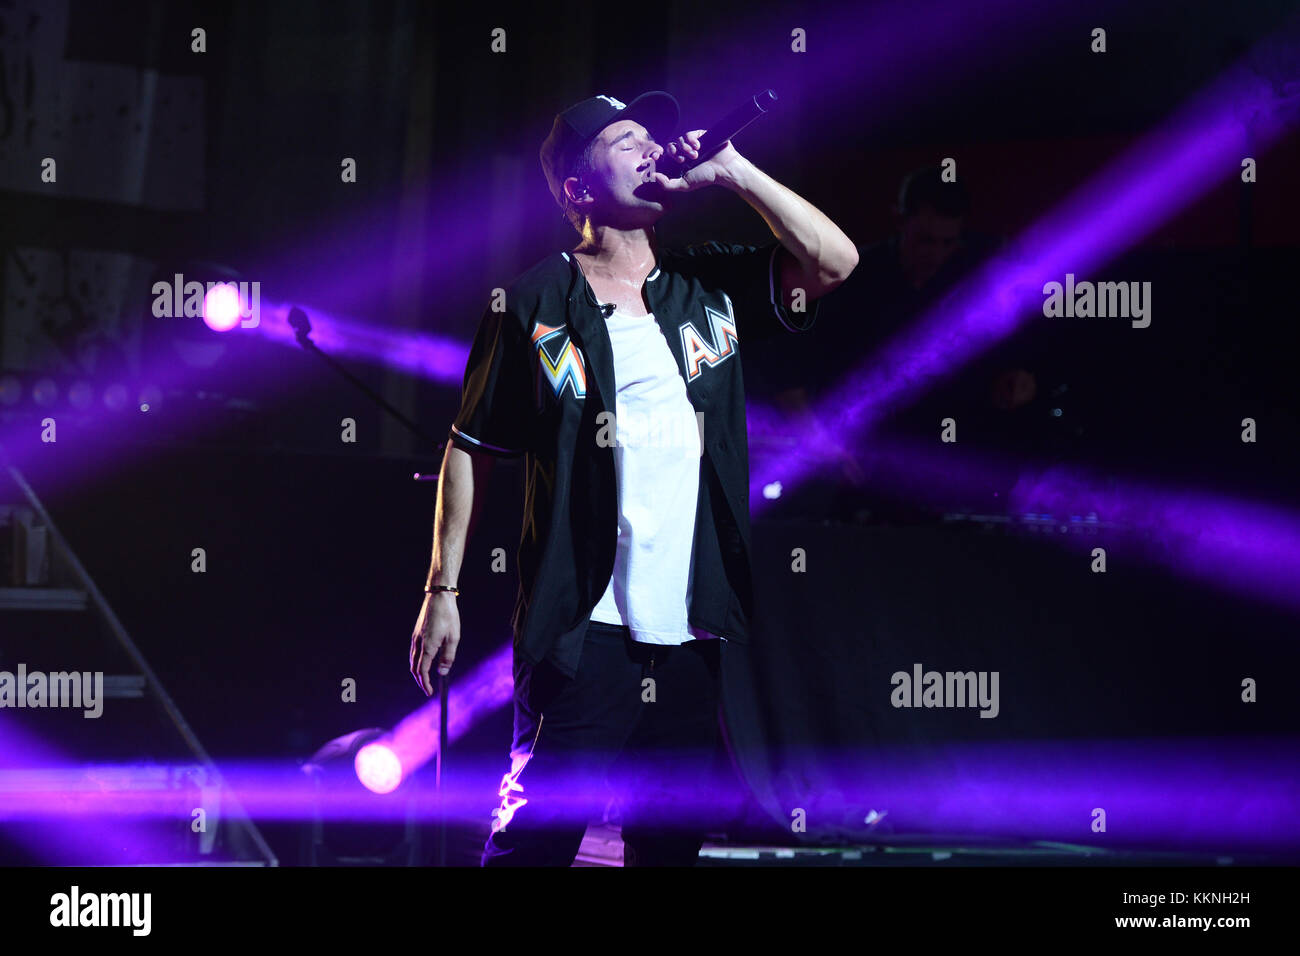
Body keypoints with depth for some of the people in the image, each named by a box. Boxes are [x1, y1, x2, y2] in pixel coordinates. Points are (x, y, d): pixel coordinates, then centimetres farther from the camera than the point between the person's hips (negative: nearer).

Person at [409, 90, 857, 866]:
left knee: (674, 838, 11)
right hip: (581, 633, -5)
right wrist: (443, 590, -1)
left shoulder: (710, 288, 11)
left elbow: (835, 261, 0)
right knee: (538, 836, -11)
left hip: (690, 633, 5)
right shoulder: (537, 304, 0)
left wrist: (730, 170, -3)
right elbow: (471, 449, 3)